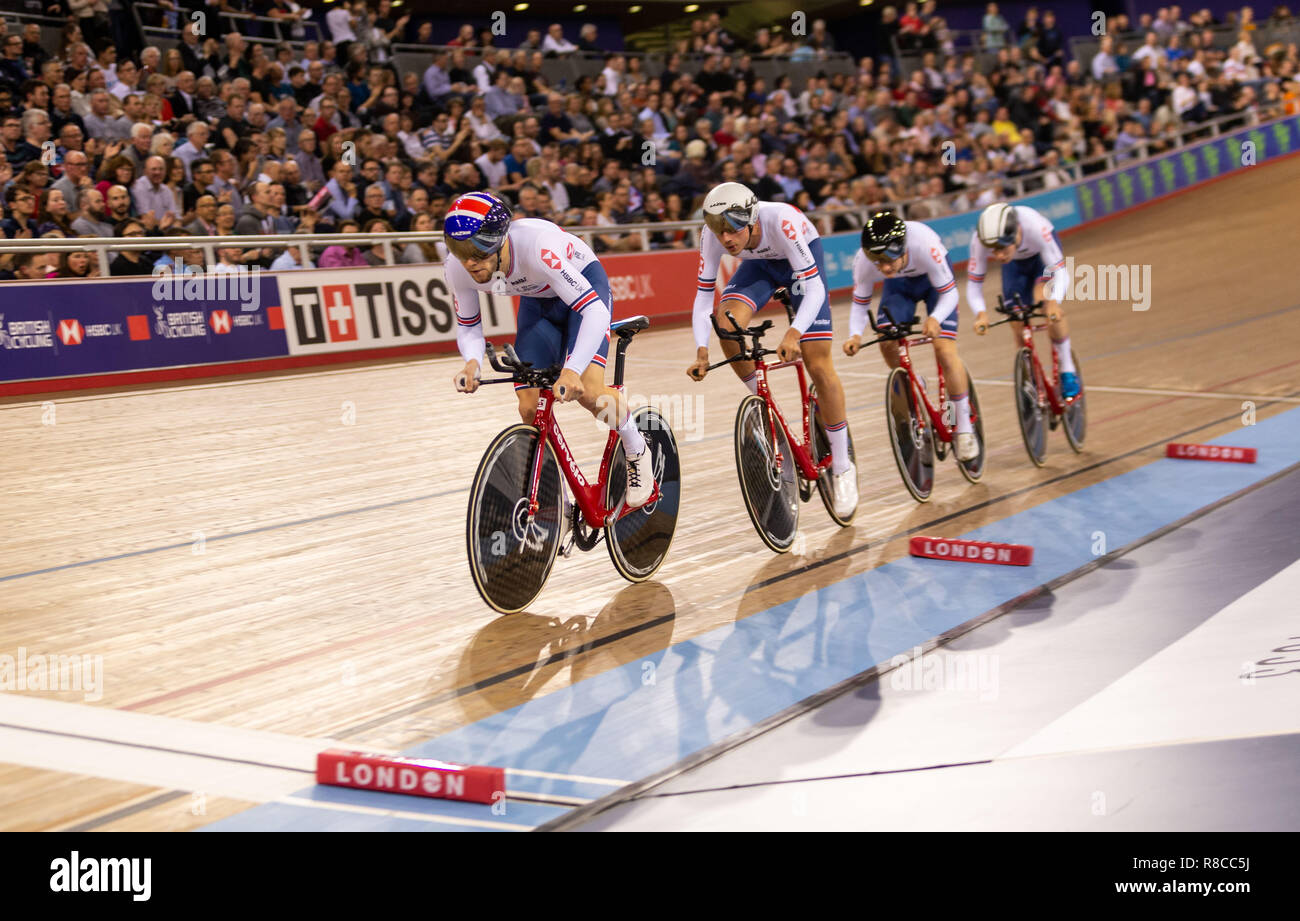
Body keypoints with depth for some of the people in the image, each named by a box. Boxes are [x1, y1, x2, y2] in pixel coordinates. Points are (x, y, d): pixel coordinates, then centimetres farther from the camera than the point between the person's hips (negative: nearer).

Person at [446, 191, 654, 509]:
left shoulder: (537, 245, -42)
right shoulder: (458, 269, -26)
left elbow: (595, 311, -43)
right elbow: (468, 327, -9)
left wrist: (572, 371, -57)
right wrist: (472, 363, -32)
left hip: (584, 284, -5)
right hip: (537, 301, 5)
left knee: (587, 391, -25)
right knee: (530, 410, -7)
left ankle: (637, 451, 5)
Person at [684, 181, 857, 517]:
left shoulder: (780, 221, -40)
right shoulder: (712, 234, -29)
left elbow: (814, 288, -39)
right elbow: (703, 294, -22)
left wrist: (794, 332, -55)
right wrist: (701, 351, -36)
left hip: (801, 258, -3)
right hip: (760, 264, 3)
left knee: (818, 365, -10)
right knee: (727, 322, -28)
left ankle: (842, 469, 3)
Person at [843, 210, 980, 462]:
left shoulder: (924, 245, -42)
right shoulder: (863, 260, -32)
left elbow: (949, 293, -30)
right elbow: (860, 303, -16)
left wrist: (935, 318, -50)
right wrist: (855, 335, -36)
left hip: (933, 280, -3)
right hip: (899, 285, 3)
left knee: (945, 348, -17)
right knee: (887, 342, -17)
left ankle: (965, 428, -6)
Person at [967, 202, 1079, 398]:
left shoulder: (1036, 227, -43)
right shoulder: (980, 240, -36)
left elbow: (1060, 271, -38)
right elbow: (973, 285, -29)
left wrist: (1053, 301, -57)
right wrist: (980, 313, -49)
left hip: (1041, 254, -3)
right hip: (1015, 264, 3)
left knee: (1045, 303, -28)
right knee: (1018, 327, -4)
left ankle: (1068, 370, -11)